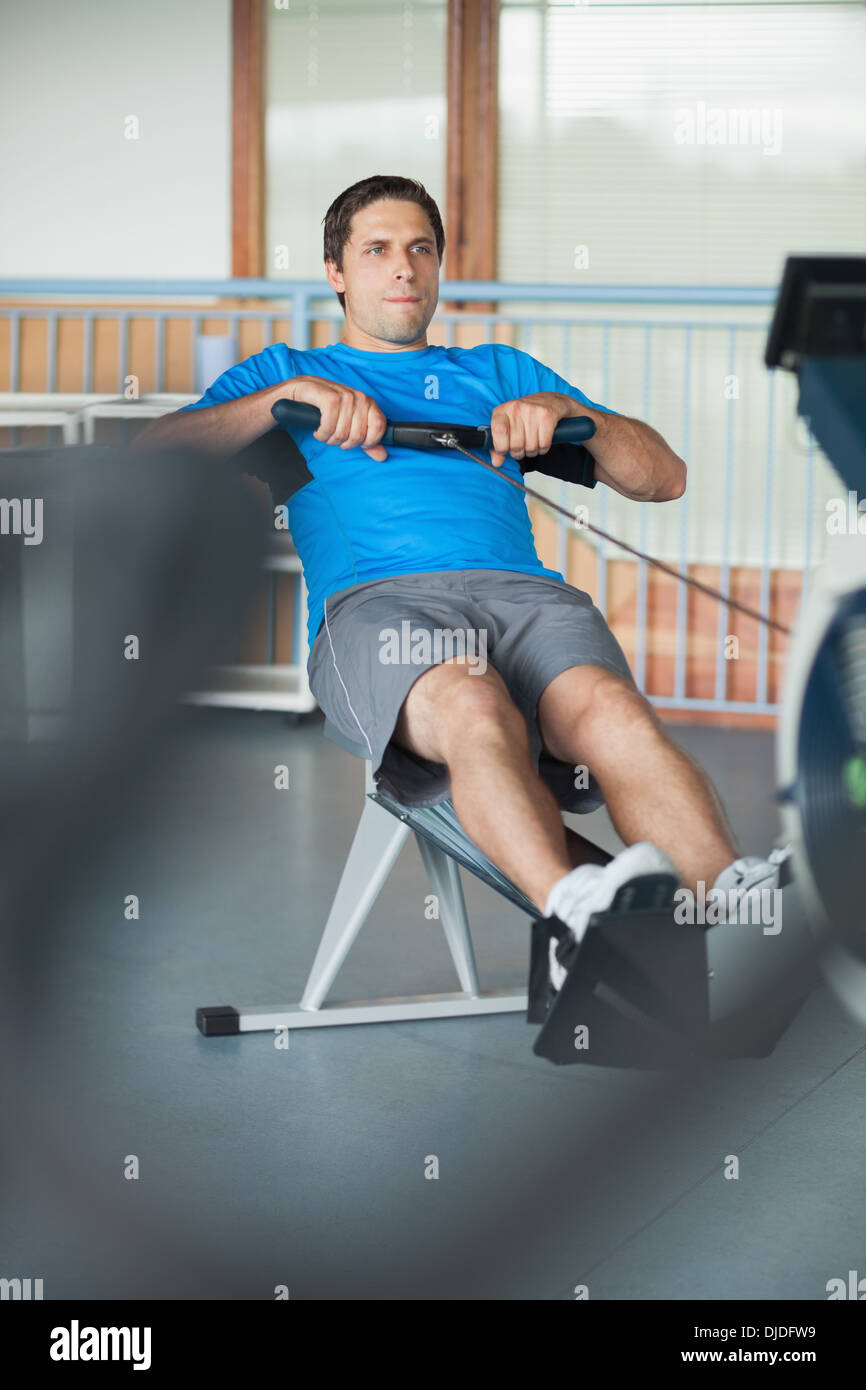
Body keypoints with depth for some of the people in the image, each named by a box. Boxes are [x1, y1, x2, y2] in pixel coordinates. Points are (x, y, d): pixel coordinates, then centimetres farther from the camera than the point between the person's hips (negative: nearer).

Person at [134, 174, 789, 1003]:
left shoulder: (501, 372, 37)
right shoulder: (285, 371, 33)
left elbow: (664, 478, 29)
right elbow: (153, 456, 13)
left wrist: (569, 411, 9)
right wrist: (291, 396, 1)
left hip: (525, 591, 2)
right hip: (373, 596, -2)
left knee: (612, 712, -35)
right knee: (471, 708, -40)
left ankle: (734, 906, -57)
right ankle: (576, 907, -63)